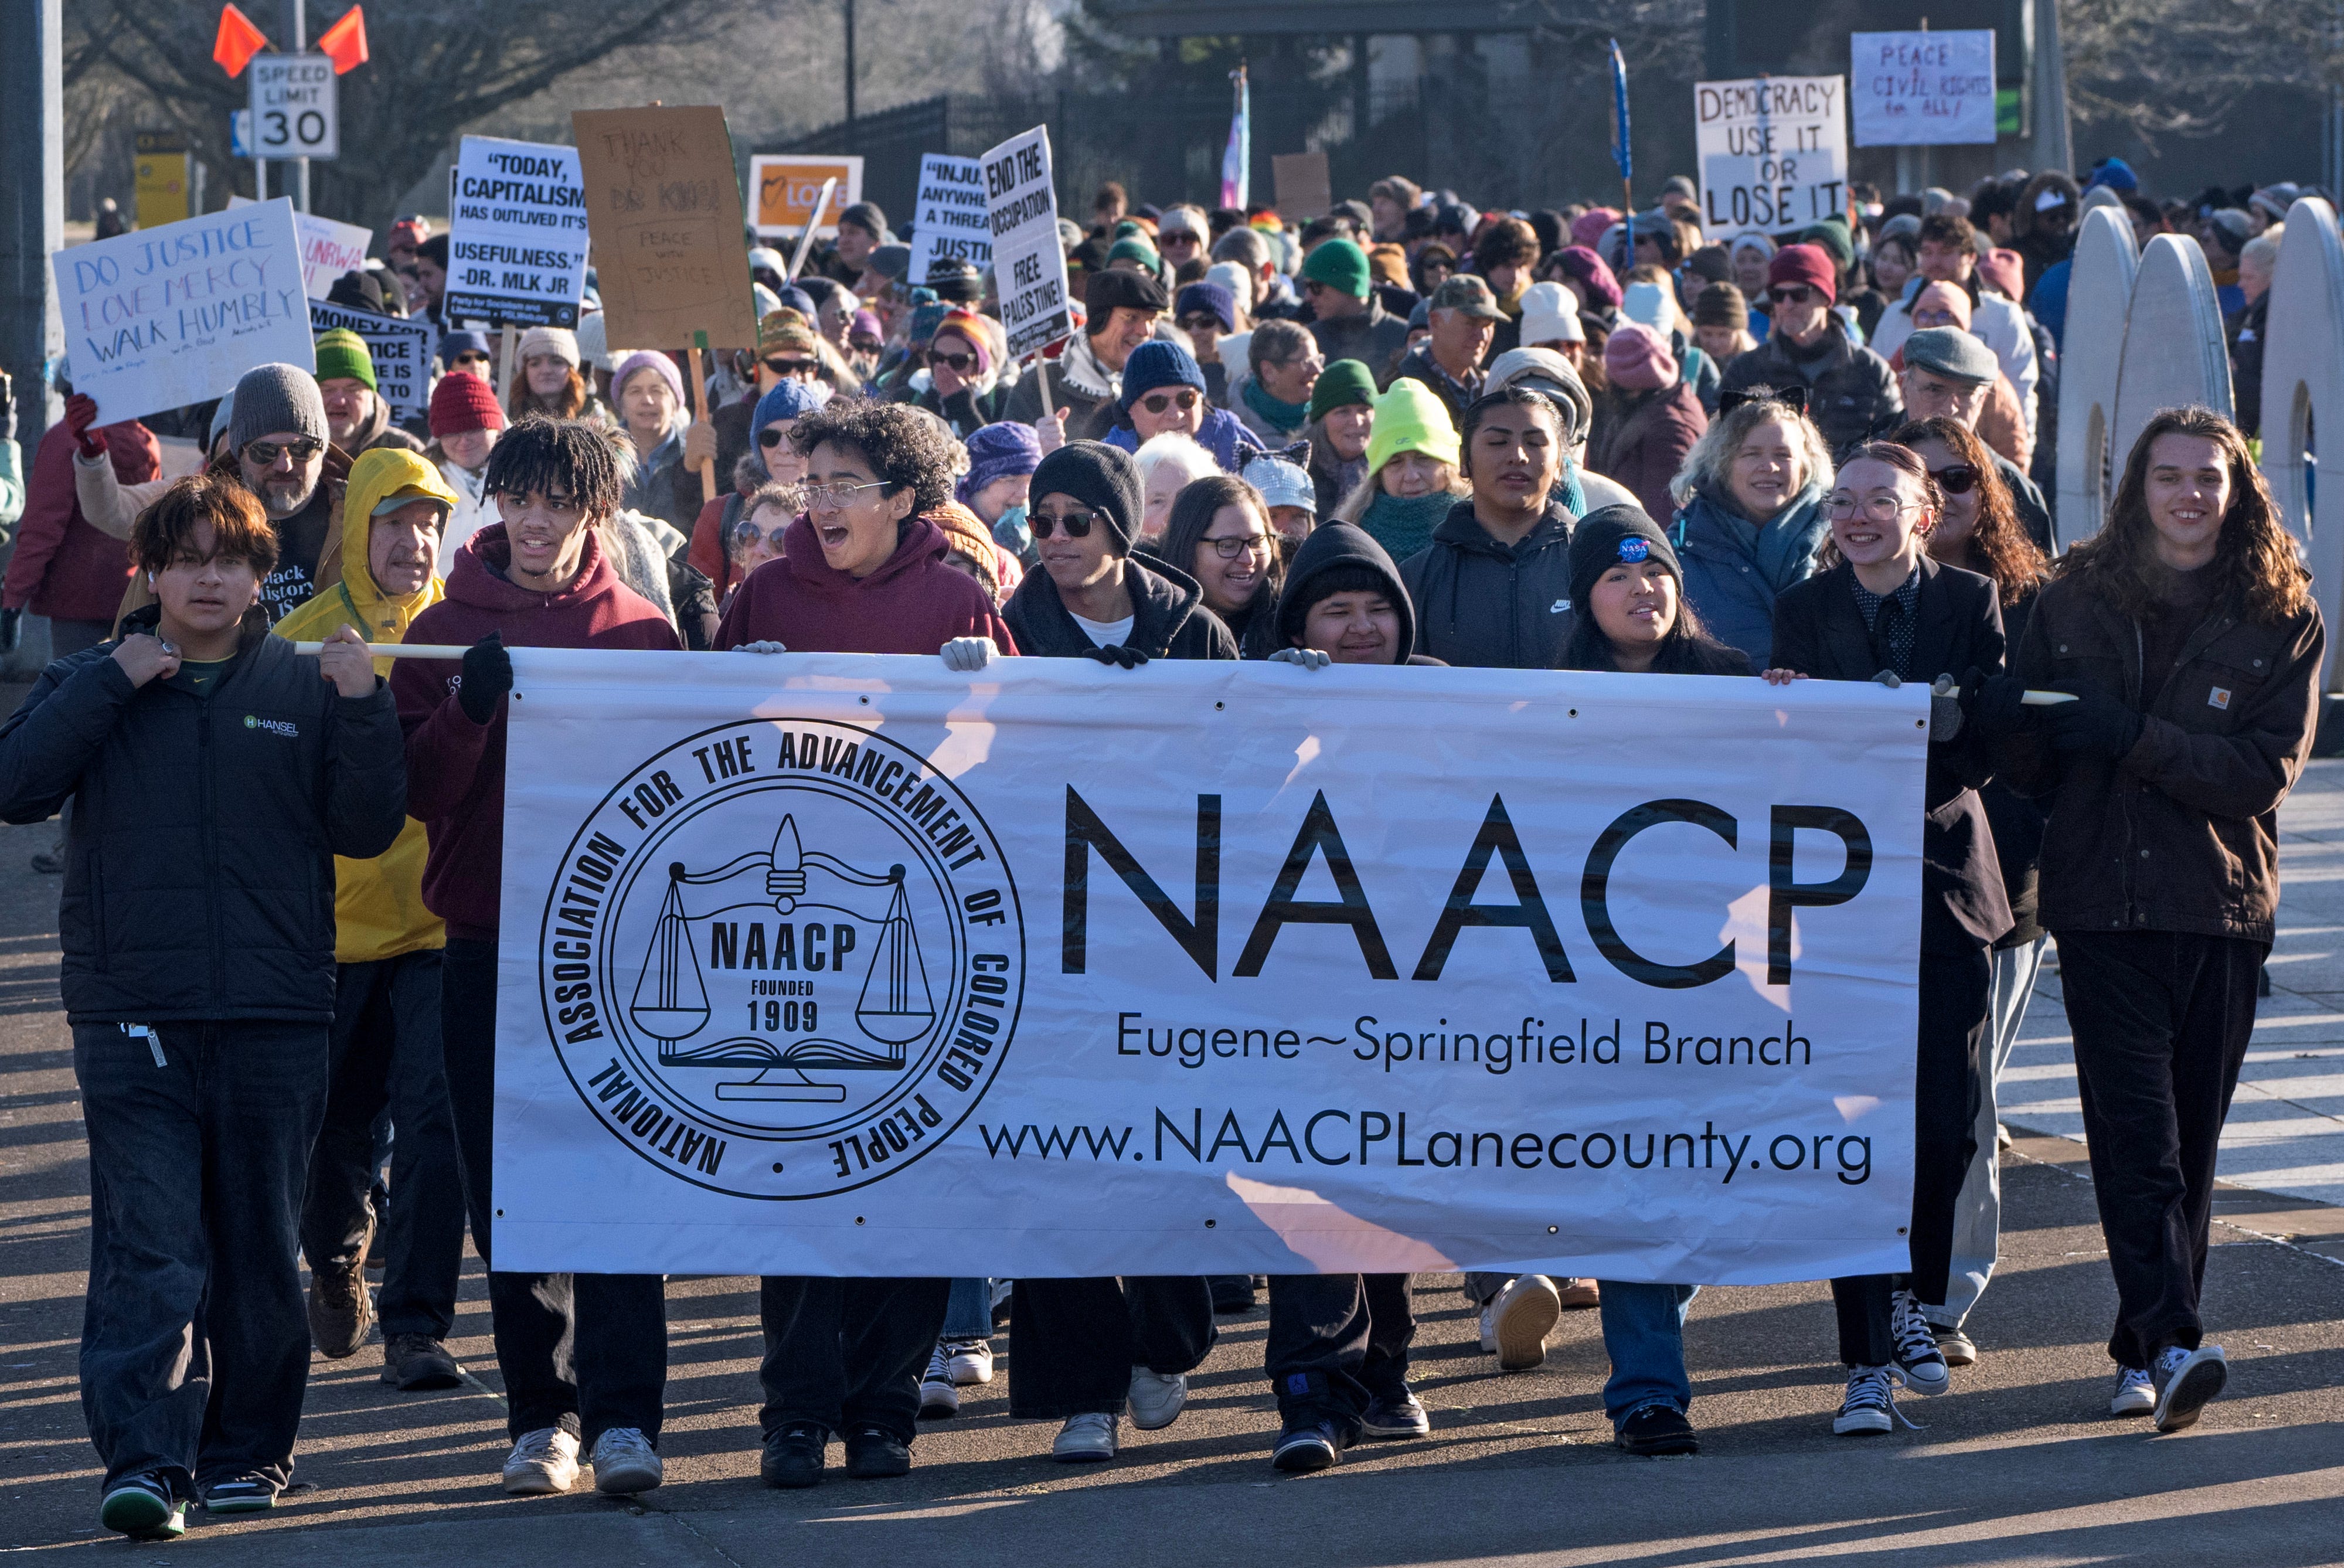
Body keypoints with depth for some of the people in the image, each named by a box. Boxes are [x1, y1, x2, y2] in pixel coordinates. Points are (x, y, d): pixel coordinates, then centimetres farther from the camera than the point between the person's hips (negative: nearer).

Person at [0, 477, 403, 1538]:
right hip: (133, 1014, -1)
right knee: (149, 1248, -11)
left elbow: (366, 830, 3)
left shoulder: (301, 690, 9)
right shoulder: (97, 684, 9)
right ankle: (145, 1460, -16)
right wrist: (110, 684, -10)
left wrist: (360, 710, -10)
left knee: (258, 1252, 7)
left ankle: (248, 1452, 19)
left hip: (276, 1016, 1)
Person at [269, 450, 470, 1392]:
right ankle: (337, 1263, 41)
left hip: (442, 920, 0)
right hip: (334, 922, 1)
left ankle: (417, 1324, -6)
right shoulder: (304, 641, 0)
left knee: (435, 1120, -11)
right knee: (335, 1127, 12)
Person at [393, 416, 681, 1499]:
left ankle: (623, 1418, -12)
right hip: (487, 942, 2)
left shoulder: (641, 632, 6)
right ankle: (541, 1415, 12)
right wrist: (469, 710, -16)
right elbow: (420, 791, -1)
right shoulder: (443, 632, 6)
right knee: (506, 1194, 4)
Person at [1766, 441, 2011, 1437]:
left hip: (1943, 882, 0)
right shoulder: (1804, 610, 6)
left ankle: (1912, 1303, 25)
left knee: (1945, 1125, -1)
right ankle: (1870, 1362, -4)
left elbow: (1984, 751, -5)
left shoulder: (1970, 604, 4)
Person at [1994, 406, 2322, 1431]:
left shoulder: (2283, 618, 3)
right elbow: (2026, 755, 11)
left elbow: (2269, 767, -8)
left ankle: (2143, 1350, 16)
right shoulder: (2074, 603, 7)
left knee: (2192, 1135, 6)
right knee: (2135, 1126, -14)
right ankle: (2170, 1344, -23)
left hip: (2222, 903, 1)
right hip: (2102, 899, -1)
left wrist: (2134, 740, -16)